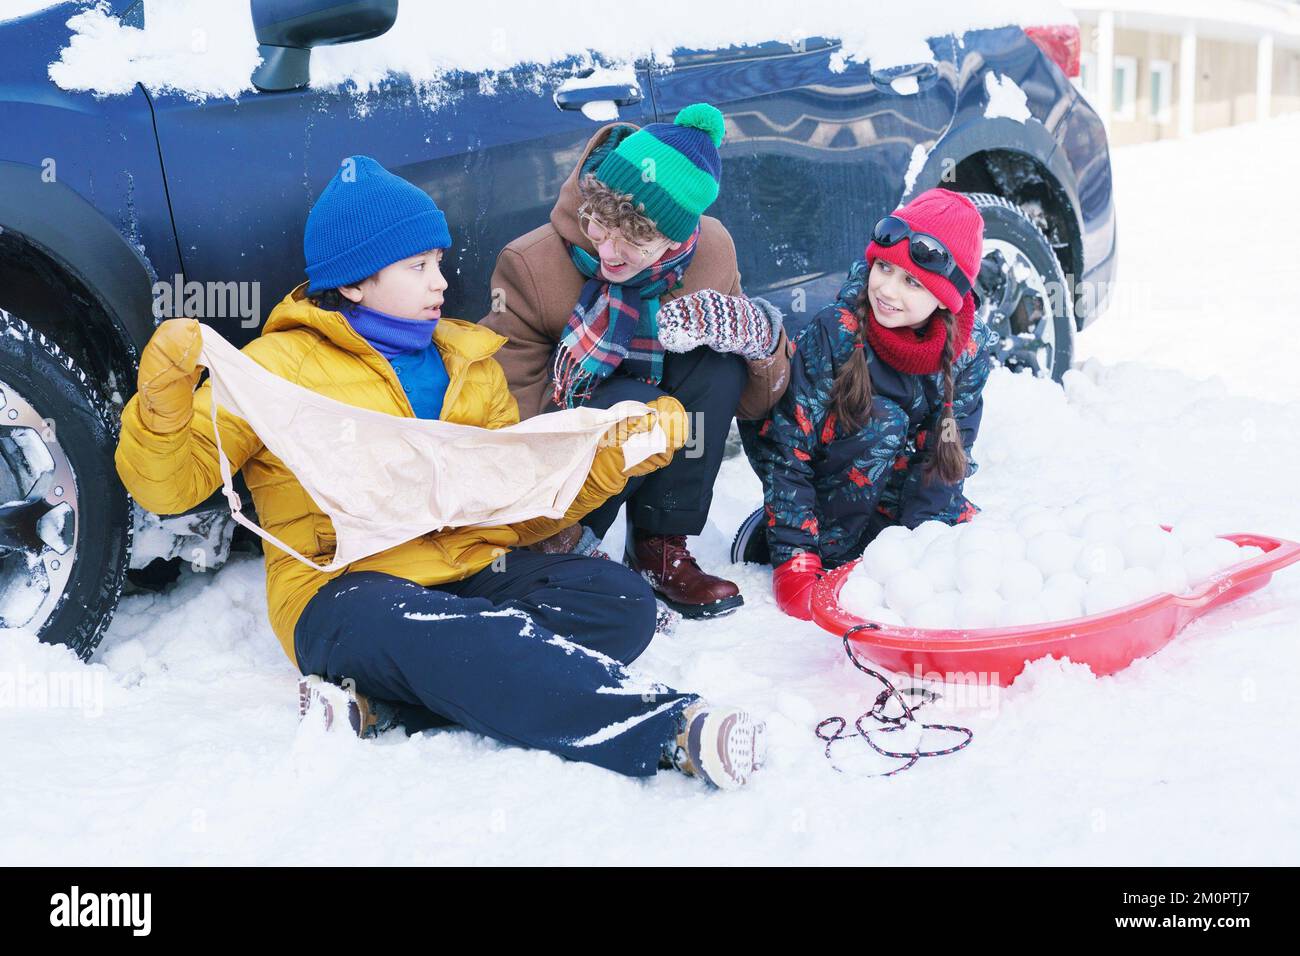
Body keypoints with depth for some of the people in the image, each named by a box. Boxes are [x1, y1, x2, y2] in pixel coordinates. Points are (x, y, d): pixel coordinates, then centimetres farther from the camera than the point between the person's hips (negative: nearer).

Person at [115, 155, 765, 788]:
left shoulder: (470, 366, 20)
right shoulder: (284, 364, 4)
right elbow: (168, 485, -1)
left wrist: (619, 455, 4)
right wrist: (164, 401, -22)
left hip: (474, 574, 6)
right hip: (345, 589, -5)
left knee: (619, 600, -22)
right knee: (449, 637, -39)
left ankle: (385, 704, -30)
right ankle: (665, 727, -39)